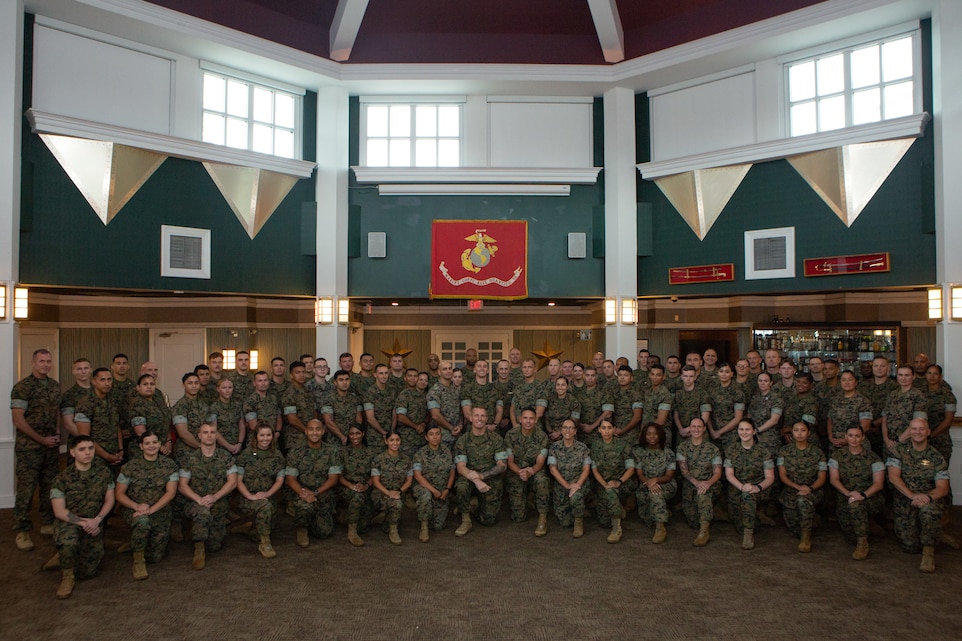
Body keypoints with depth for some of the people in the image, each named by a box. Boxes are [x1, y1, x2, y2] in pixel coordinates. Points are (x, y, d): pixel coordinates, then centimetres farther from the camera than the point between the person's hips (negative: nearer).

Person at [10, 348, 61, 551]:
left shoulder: (55, 386, 10)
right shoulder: (22, 387, -10)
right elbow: (18, 420, -13)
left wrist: (57, 434, 4)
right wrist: (42, 440, -11)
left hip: (51, 446, 6)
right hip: (29, 448, -5)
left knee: (49, 487, 11)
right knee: (26, 490, -1)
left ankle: (47, 523, 23)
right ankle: (22, 532, 8)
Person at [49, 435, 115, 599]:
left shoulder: (104, 473, -2)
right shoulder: (62, 479, -10)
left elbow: (109, 500, 1)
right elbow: (59, 511, -12)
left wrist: (97, 520, -15)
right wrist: (83, 522, -20)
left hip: (94, 526, 3)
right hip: (69, 522, -3)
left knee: (87, 572, 0)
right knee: (69, 541, -38)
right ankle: (67, 577, -11)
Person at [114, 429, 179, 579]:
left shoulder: (169, 465, -1)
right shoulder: (130, 466, -3)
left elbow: (171, 492, -7)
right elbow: (119, 494, -2)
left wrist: (151, 509, -21)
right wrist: (137, 506, -20)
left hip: (160, 512, 2)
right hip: (134, 510, -2)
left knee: (156, 557, -2)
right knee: (142, 521, -38)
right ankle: (138, 560, -15)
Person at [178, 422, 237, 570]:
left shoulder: (226, 457, 2)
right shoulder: (190, 459, 1)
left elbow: (232, 482, -4)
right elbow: (182, 486, -2)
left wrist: (215, 497, -19)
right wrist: (199, 499, -19)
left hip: (219, 506, 1)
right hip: (196, 504, -1)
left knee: (214, 547, -2)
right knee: (204, 513, -37)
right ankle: (199, 550, -18)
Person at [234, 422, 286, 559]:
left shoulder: (277, 456, 6)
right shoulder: (246, 455, 0)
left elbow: (280, 480, 1)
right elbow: (238, 480, -3)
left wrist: (267, 493, -18)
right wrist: (250, 496, -19)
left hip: (269, 497, 3)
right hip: (248, 497, -3)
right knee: (265, 506, -33)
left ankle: (254, 527, 17)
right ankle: (265, 543, -18)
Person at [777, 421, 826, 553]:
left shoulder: (817, 452, 1)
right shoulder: (784, 451, 3)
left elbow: (822, 478, 0)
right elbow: (782, 475, -1)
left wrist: (810, 488, -20)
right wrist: (798, 487, -18)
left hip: (812, 490, -2)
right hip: (790, 490, 2)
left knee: (803, 501, -39)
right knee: (793, 525, -15)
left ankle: (806, 539, -21)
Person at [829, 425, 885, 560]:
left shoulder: (872, 457, 2)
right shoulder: (837, 455, 6)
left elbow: (878, 483, -5)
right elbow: (834, 479, -1)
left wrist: (863, 495, -23)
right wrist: (848, 493, -20)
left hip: (870, 497, -1)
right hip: (844, 497, 1)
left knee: (855, 504, -37)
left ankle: (862, 543, -22)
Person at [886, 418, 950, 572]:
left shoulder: (937, 458, 1)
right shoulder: (899, 451, 0)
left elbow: (943, 488, -5)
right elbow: (893, 477, -10)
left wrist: (927, 497, -26)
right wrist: (913, 495, -24)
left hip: (928, 500, 0)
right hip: (904, 503, 1)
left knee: (929, 510, -38)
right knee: (910, 546, -10)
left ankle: (929, 549, -18)